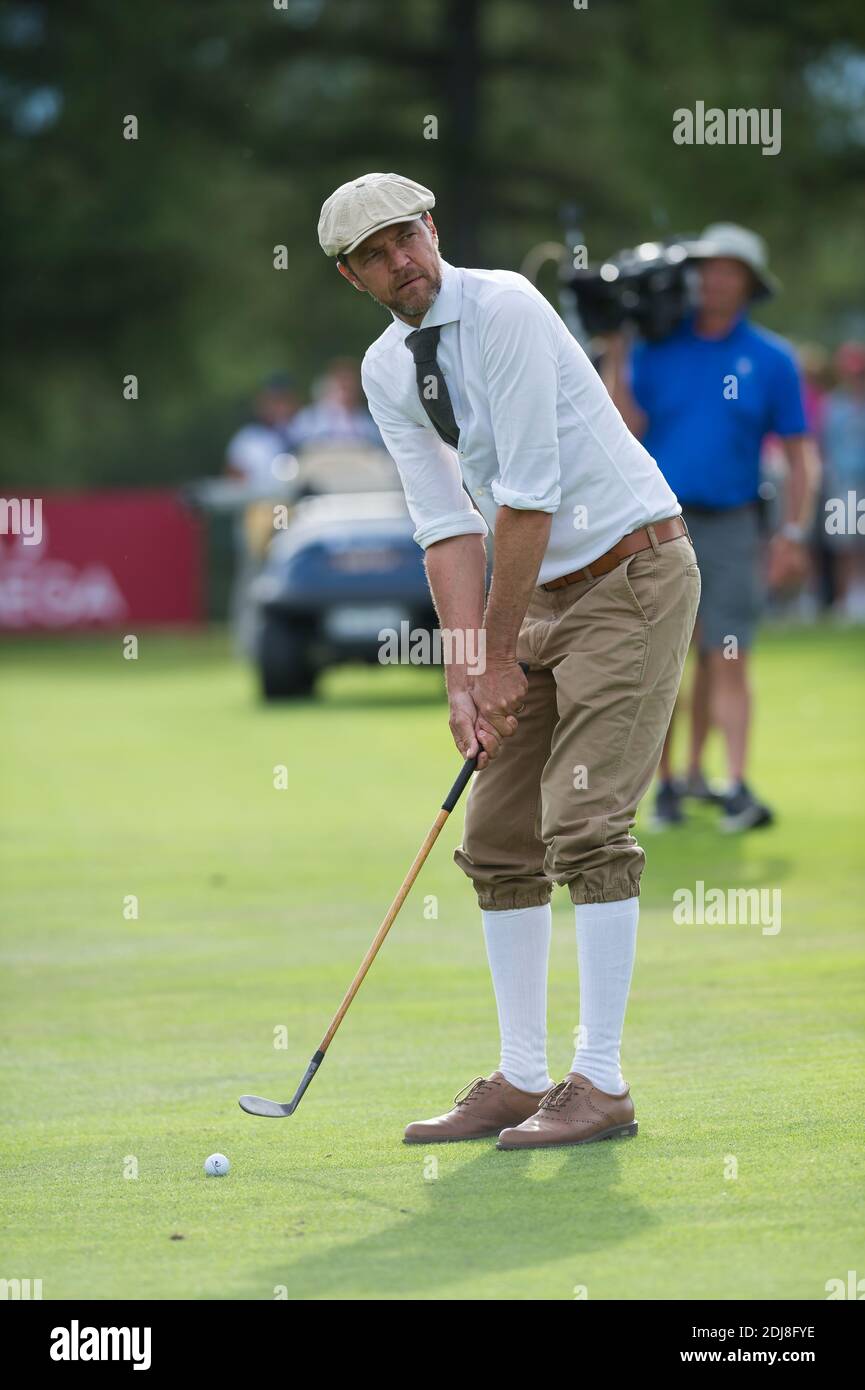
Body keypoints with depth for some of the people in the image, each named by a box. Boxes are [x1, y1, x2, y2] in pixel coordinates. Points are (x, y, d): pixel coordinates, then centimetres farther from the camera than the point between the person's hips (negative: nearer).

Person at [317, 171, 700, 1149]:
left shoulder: (503, 308, -18)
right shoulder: (386, 371, 5)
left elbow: (530, 494, -20)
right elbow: (446, 525, 0)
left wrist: (500, 658, -17)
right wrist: (463, 673, -11)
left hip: (633, 569, -8)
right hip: (542, 591, 8)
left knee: (585, 825, -15)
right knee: (496, 838, 6)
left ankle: (601, 1084, -13)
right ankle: (521, 1079, 13)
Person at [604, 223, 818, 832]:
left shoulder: (771, 359, 4)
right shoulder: (653, 349, 5)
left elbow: (800, 455, 6)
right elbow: (628, 429, -6)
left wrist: (793, 534, -2)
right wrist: (614, 355, -10)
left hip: (730, 528, -1)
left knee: (725, 661, -7)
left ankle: (736, 787, -8)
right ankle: (666, 783, 10)